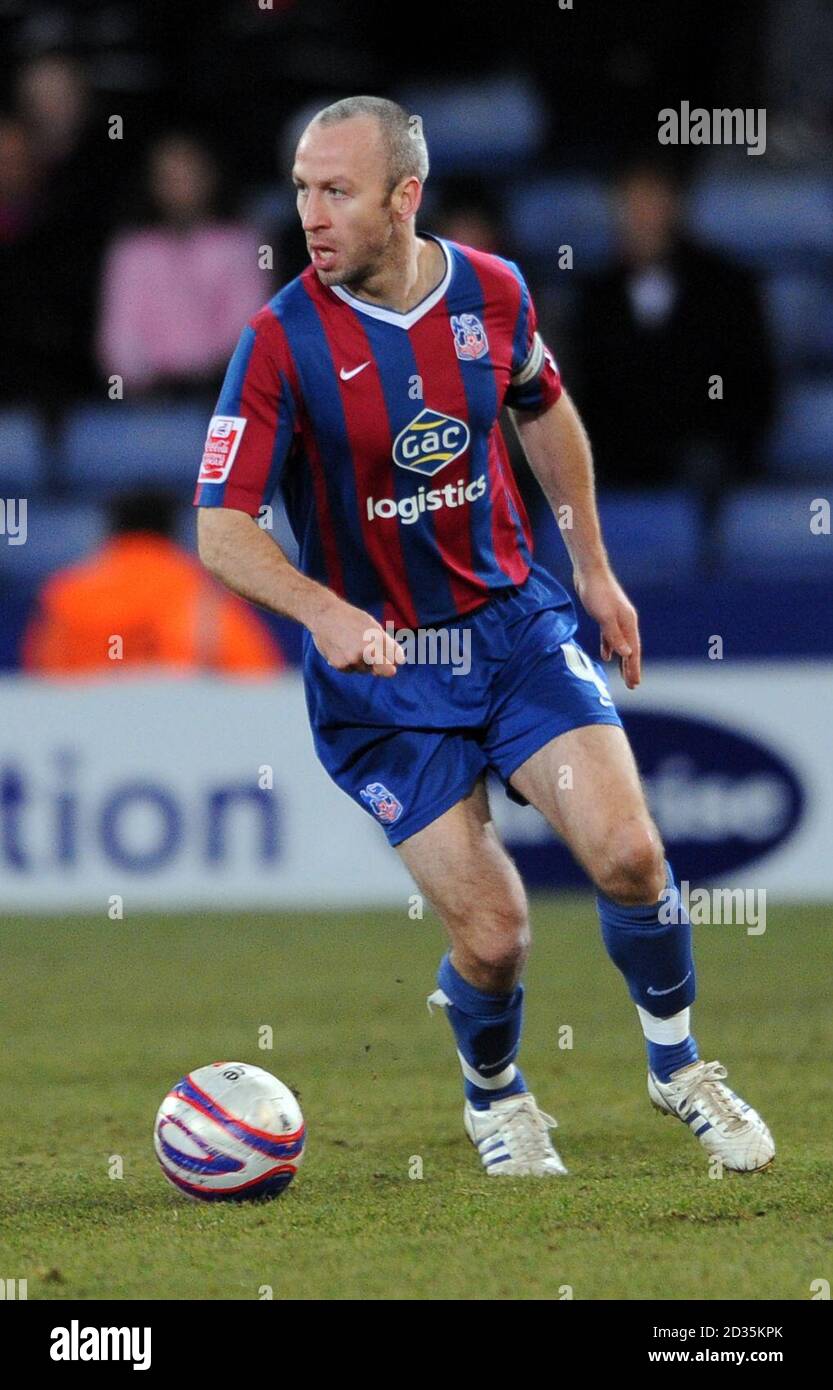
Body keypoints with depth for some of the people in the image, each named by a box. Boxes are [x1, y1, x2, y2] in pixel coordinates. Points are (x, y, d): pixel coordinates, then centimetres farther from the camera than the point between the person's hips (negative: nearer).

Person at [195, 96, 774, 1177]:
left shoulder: (491, 291, -4)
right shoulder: (284, 340, -16)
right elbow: (221, 529, -17)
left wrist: (594, 569, 20)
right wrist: (324, 611, -33)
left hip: (513, 621, 3)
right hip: (376, 664, -3)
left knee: (628, 852, -15)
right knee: (494, 934, -8)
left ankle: (679, 1065, 13)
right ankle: (493, 1092, 26)